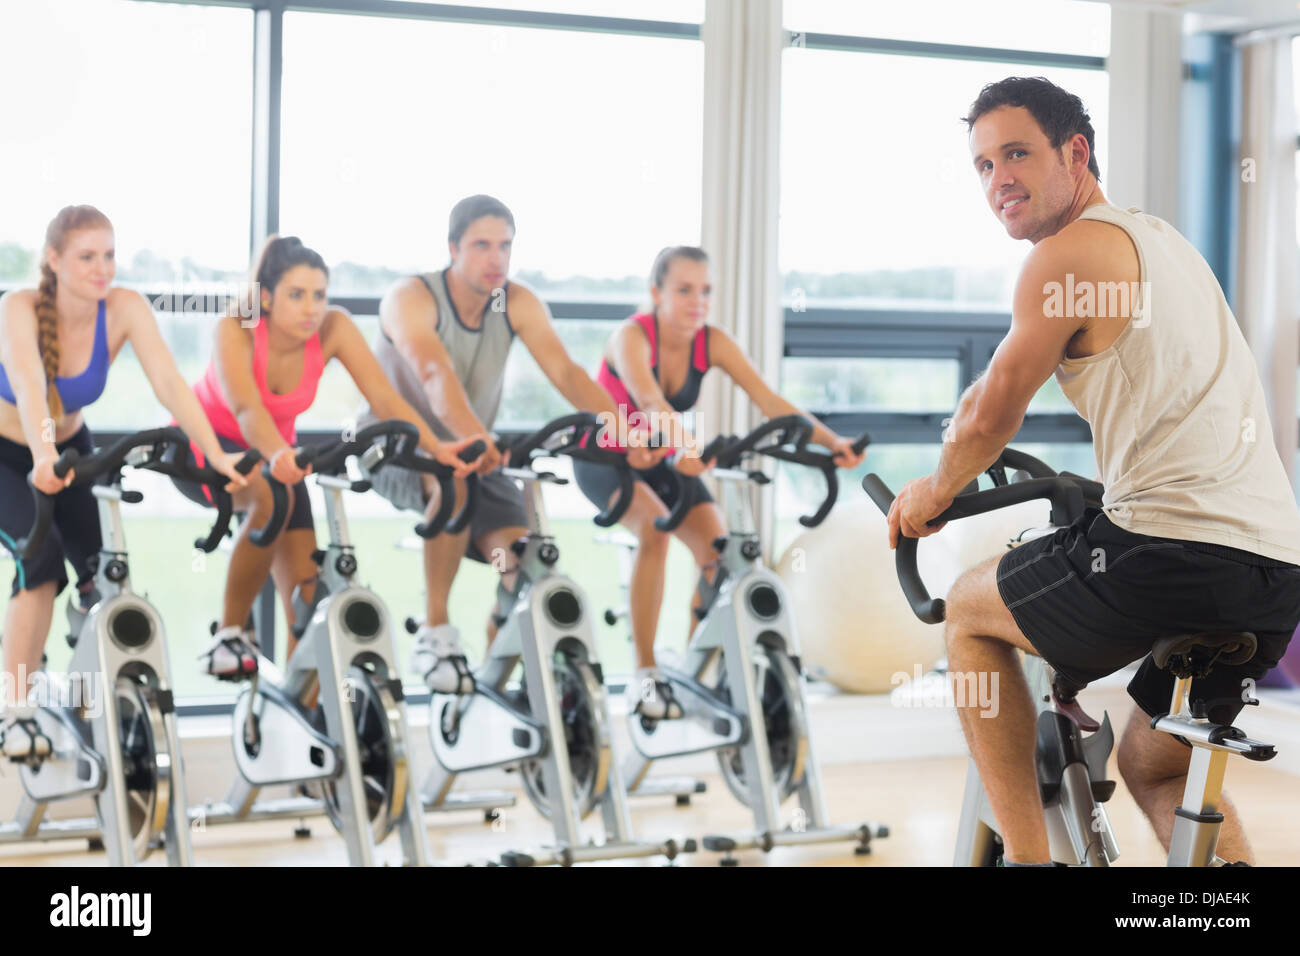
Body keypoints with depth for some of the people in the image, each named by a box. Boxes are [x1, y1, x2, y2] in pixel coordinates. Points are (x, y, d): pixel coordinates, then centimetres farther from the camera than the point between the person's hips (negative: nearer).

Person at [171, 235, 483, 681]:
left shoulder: (334, 329, -21)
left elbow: (385, 398, -30)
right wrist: (277, 456, -69)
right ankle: (230, 635, -23)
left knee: (306, 585, -10)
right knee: (272, 494, -36)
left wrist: (437, 448, -48)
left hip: (274, 452, 5)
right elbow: (245, 407, -48)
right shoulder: (236, 330, -31)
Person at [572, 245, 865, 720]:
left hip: (659, 461, 5)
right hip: (603, 459, -5)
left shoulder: (712, 342, -13)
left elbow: (769, 400, -22)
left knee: (718, 548, -16)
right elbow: (649, 401, -46)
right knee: (655, 529, -32)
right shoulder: (632, 337, -27)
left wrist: (830, 440, -36)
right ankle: (644, 677, -24)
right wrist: (686, 445, -65)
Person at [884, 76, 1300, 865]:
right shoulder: (1162, 240, 24)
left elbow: (992, 419, 0)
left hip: (1176, 549, -8)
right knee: (1155, 764, 28)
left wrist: (933, 493, 18)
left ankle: (1027, 851, 11)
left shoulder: (1068, 253, -4)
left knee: (970, 610, 17)